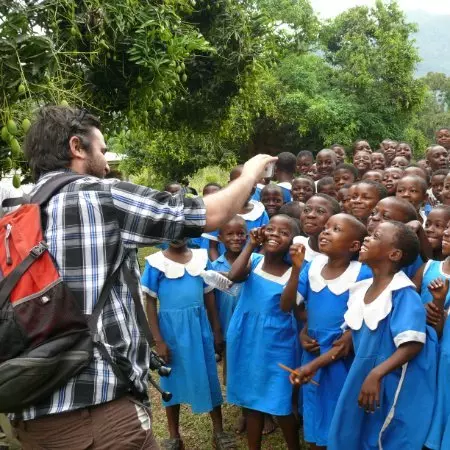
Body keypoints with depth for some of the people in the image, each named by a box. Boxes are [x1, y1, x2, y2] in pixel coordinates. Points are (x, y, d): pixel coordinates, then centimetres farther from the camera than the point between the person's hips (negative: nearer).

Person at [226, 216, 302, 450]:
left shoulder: (293, 273, -9)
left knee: (280, 404, 5)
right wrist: (251, 244, -18)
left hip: (276, 345, -3)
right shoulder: (254, 260, -2)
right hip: (246, 340, 3)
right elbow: (234, 276, -22)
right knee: (252, 400, 17)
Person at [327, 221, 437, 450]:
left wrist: (376, 375, -34)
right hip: (361, 379, 7)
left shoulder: (402, 293, -17)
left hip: (391, 386, -7)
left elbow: (413, 345, -25)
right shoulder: (360, 289, 5)